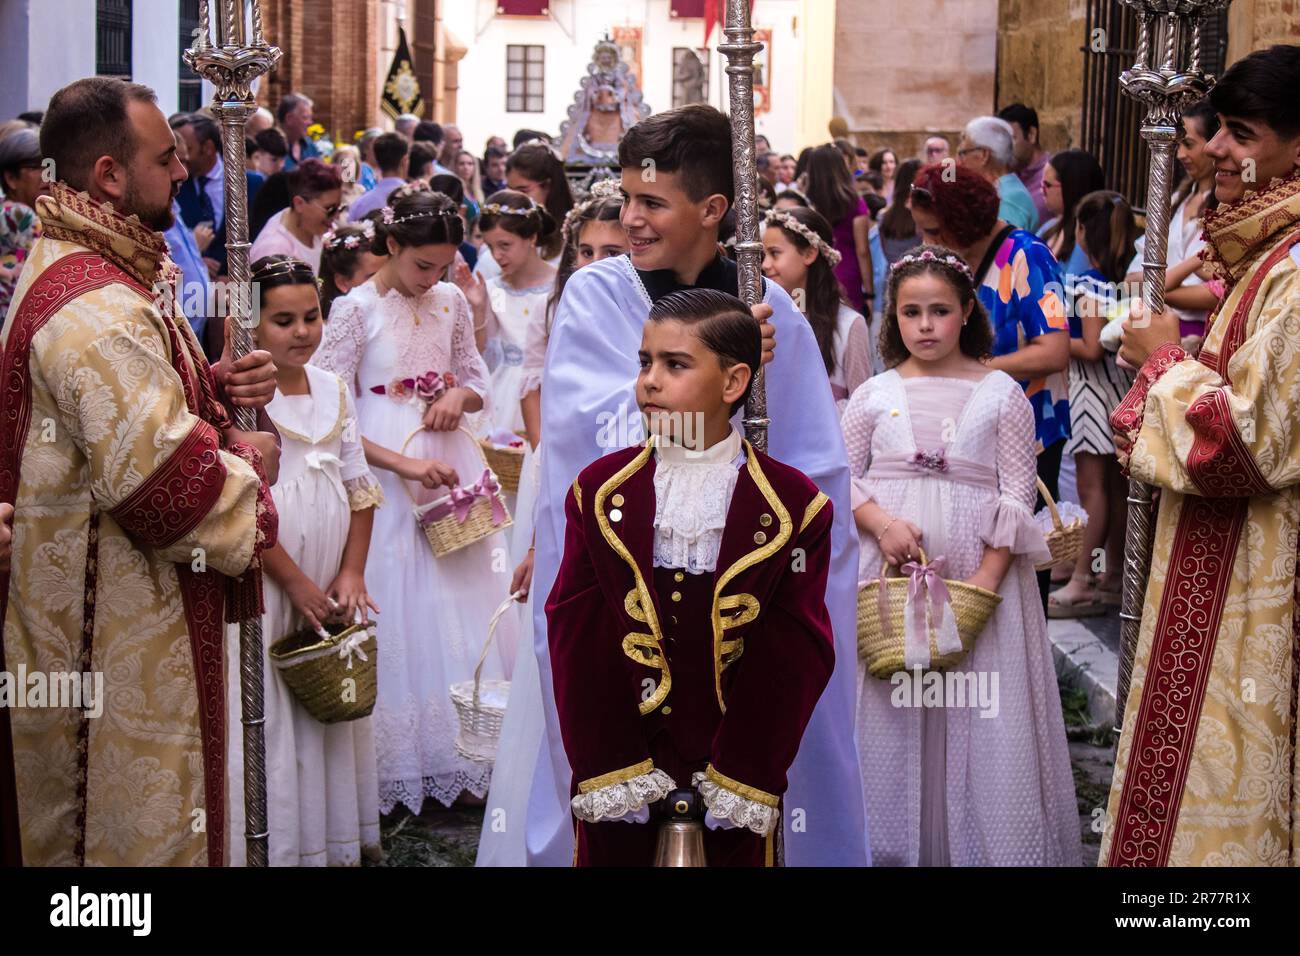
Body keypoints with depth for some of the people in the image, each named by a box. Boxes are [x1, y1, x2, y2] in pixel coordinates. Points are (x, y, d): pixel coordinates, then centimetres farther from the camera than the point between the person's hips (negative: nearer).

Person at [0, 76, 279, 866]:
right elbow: (164, 482, -30)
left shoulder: (77, 264, 8)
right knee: (138, 827, 3)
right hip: (119, 622, -11)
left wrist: (221, 386, 0)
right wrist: (248, 468, -10)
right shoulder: (94, 307, -26)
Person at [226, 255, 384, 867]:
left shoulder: (333, 390, 10)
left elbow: (359, 489, 11)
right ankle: (277, 845, 8)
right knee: (269, 716, -1)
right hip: (265, 585, -6)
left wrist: (352, 573, 0)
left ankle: (338, 839, 22)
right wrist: (296, 583, -14)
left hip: (329, 588, 6)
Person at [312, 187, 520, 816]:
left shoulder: (451, 302, 5)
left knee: (462, 607, 7)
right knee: (403, 613, -1)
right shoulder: (356, 309, -10)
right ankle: (402, 765, 10)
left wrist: (460, 396, -9)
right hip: (384, 471, -5)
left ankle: (467, 753, 17)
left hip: (450, 465, 5)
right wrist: (405, 465, -22)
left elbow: (477, 379, 16)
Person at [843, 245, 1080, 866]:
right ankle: (891, 844, 15)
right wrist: (881, 523, -12)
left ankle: (980, 845, 9)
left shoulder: (1001, 393, 1)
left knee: (980, 717, -1)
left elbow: (1018, 497, -2)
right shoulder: (874, 394, 7)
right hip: (886, 565, 2)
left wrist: (987, 580, -12)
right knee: (889, 715, 3)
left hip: (976, 567, -1)